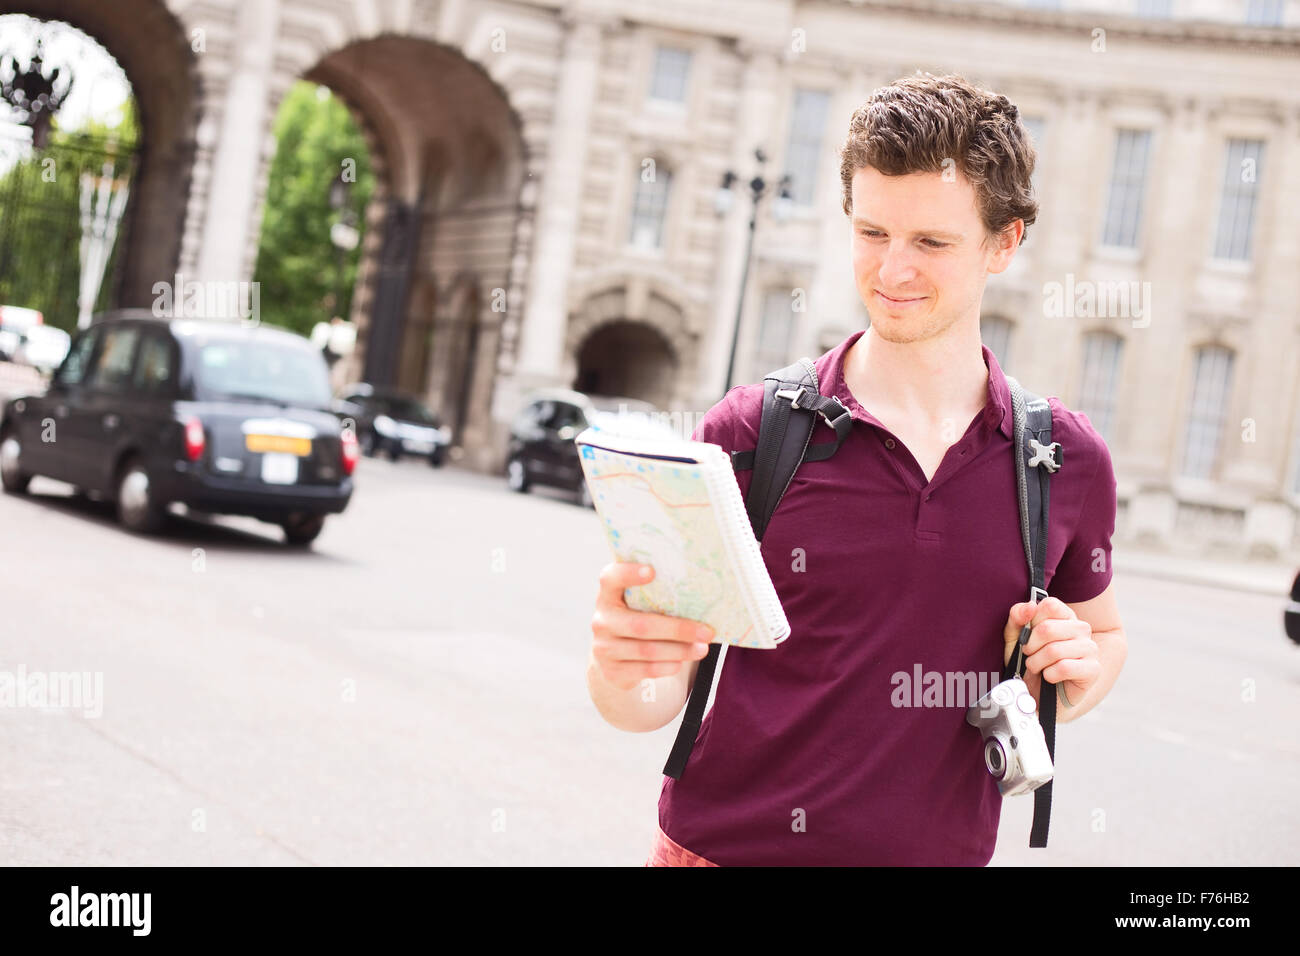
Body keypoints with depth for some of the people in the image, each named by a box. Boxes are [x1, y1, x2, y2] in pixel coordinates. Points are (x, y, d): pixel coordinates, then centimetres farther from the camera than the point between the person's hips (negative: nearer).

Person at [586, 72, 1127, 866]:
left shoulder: (1069, 459, -3)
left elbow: (1103, 630, 14)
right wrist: (621, 670, -32)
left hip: (940, 850, 2)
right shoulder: (749, 432, -11)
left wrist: (1080, 673, -8)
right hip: (727, 845, -2)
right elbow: (654, 701, -9)